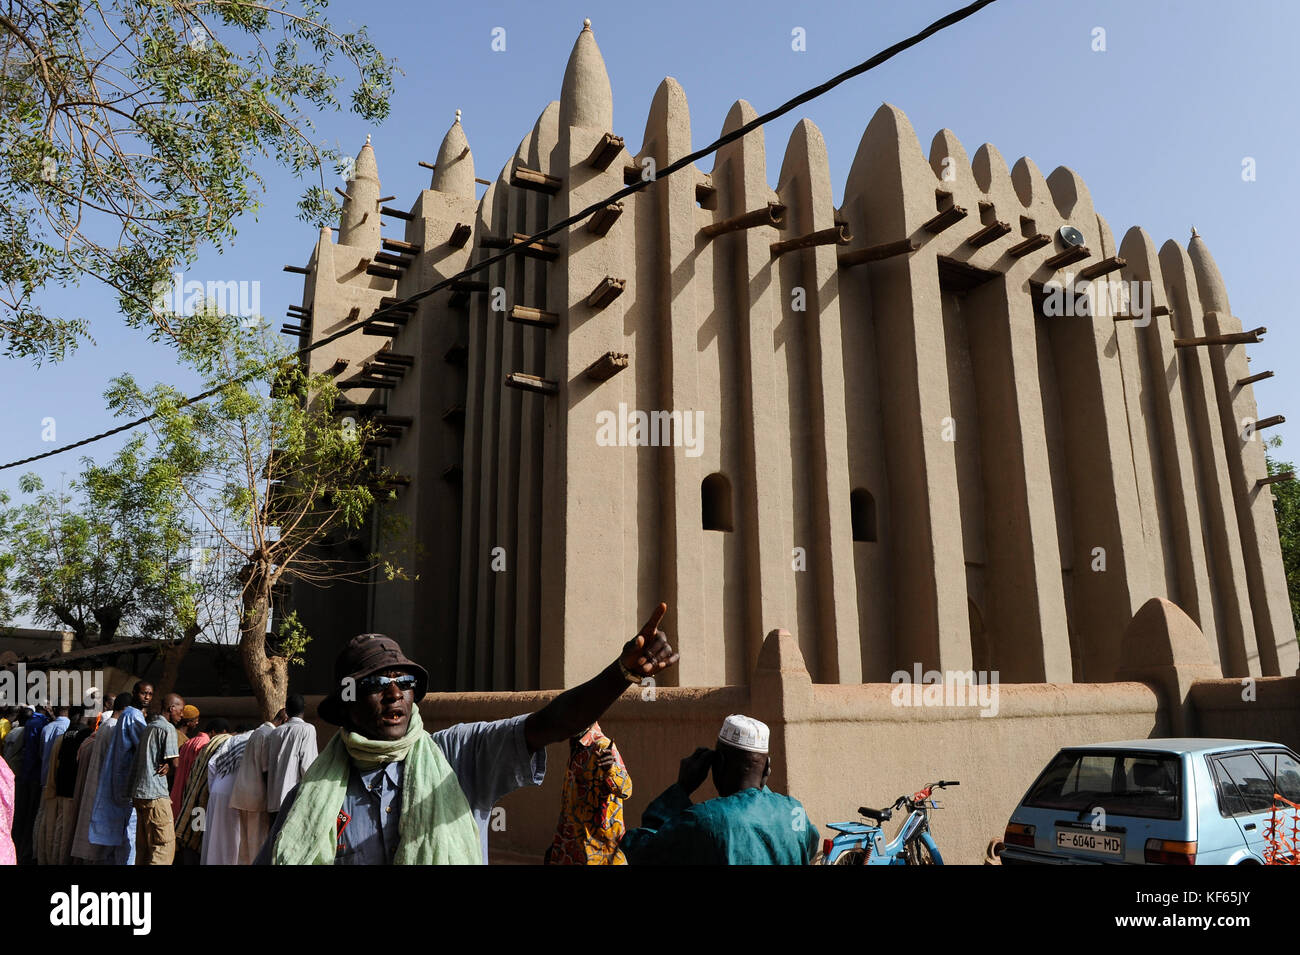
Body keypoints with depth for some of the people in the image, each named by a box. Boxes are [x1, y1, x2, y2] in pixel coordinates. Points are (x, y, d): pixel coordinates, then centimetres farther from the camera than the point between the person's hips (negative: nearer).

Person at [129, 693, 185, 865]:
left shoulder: (150, 726, 18)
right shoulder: (167, 728, -9)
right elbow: (175, 764, -12)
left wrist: (167, 766, 4)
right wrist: (168, 769, 8)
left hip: (139, 792, 9)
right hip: (155, 794, -9)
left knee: (143, 848, 12)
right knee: (165, 847, -9)